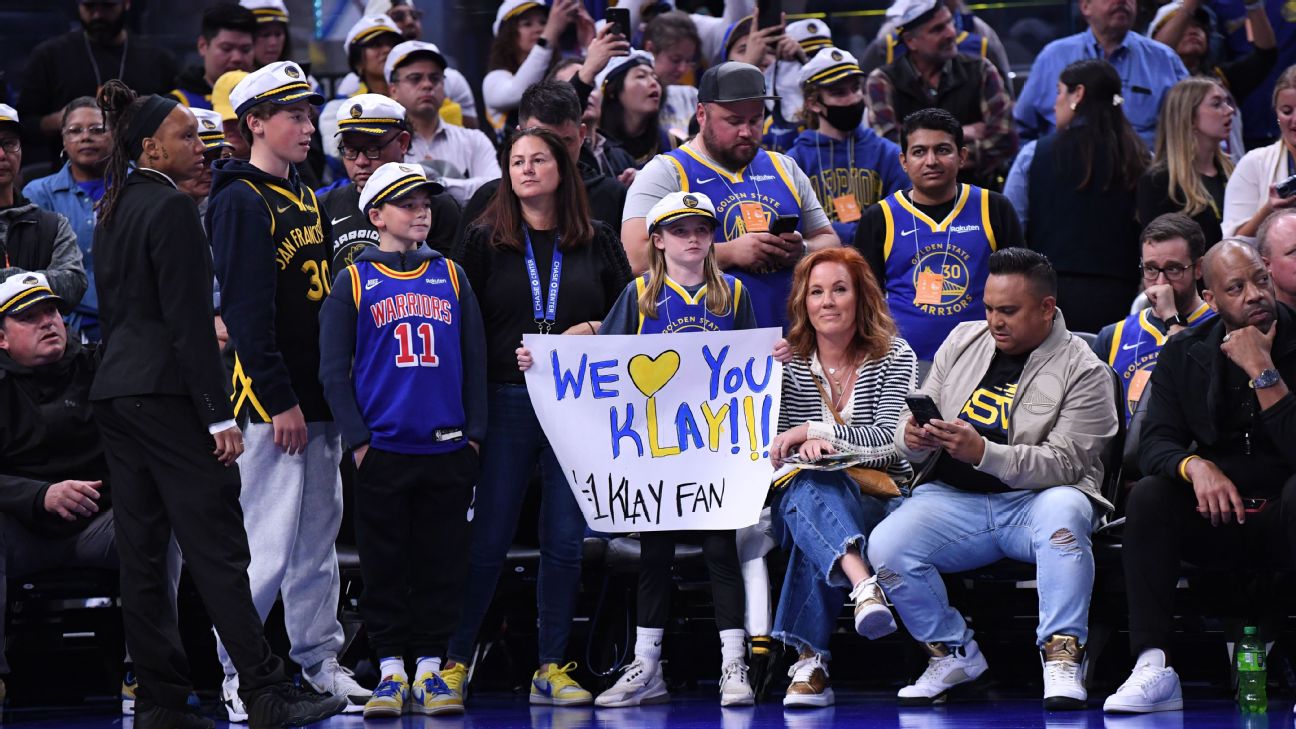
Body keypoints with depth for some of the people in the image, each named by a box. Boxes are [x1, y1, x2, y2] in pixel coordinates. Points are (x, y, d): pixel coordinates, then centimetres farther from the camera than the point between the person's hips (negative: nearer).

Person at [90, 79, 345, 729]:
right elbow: (188, 320, -16)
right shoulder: (171, 208, -12)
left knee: (141, 550, 7)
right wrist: (219, 415, -16)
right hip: (165, 391, -9)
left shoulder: (114, 211, 15)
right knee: (216, 546, -9)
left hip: (115, 390, 9)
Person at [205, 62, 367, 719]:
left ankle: (319, 662, 17)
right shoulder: (241, 203, -10)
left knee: (318, 535, 11)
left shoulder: (307, 199, 18)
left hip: (319, 401, 9)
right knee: (268, 542, -9)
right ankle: (235, 672, -2)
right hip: (272, 401, -9)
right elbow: (247, 312, -16)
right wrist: (280, 402, -20)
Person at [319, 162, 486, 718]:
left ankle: (429, 671, 10)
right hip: (383, 451, -2)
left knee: (441, 562, 4)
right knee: (385, 565, 1)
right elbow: (334, 370, 1)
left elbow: (475, 359, 11)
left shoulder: (451, 277, 12)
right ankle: (390, 671, 7)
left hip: (447, 450, 2)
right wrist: (357, 440, -7)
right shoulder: (354, 282, 4)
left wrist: (474, 434, 3)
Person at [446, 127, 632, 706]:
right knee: (489, 538, -2)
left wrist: (593, 331, -9)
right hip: (506, 400, -1)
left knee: (564, 540, 3)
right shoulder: (483, 241, 6)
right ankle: (454, 663, 6)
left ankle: (551, 670, 8)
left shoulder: (598, 244, 9)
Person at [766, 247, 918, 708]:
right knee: (810, 486, -39)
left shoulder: (894, 359, 5)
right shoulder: (787, 364, 10)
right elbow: (771, 450, 6)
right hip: (797, 503, 1)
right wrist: (805, 449, -18)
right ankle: (863, 584, -65)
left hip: (878, 502, -1)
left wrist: (812, 431, -15)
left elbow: (891, 440, -8)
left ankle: (808, 659, -49)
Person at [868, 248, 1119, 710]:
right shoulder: (962, 342, 12)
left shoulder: (1083, 372, -4)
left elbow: (1062, 464, -15)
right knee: (886, 546, -24)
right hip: (952, 498, 4)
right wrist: (912, 438, -13)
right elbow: (913, 412, 14)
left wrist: (983, 452, -29)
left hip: (1032, 504, -4)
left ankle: (1062, 653, -30)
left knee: (1065, 508, -38)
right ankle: (953, 653, 0)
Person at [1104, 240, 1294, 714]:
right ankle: (1154, 668, -32)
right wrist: (1195, 466, -28)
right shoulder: (1184, 355, 3)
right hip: (1216, 519, 3)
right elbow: (1155, 443, -6)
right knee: (1148, 497, -24)